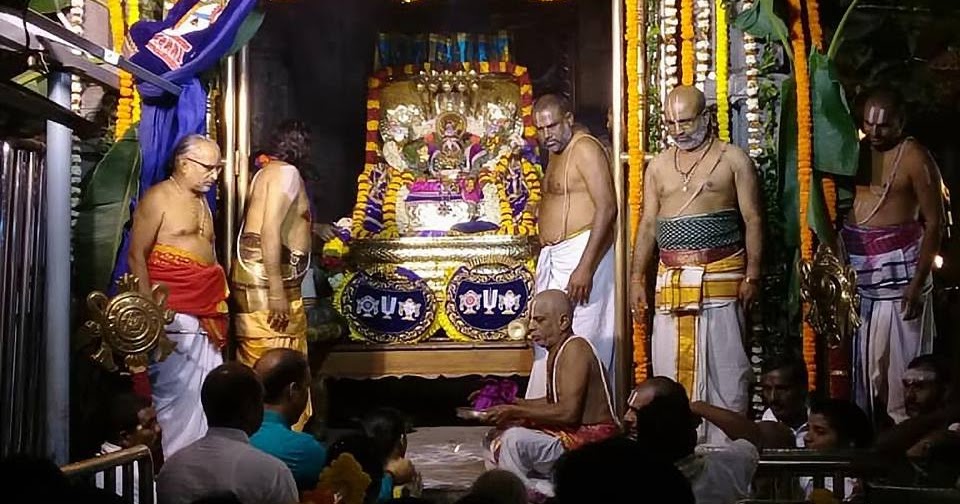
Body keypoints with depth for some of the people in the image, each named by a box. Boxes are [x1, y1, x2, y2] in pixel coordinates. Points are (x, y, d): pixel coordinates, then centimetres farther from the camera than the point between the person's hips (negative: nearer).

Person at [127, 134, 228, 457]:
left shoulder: (201, 201, 19)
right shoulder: (158, 198, -5)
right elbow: (136, 256, -9)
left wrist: (219, 304, 15)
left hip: (207, 314, 8)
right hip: (174, 313, -8)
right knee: (176, 391, -9)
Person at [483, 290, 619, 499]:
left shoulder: (575, 349, -18)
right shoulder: (557, 350, 11)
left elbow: (568, 412, -26)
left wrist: (516, 412, -20)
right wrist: (510, 404, 7)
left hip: (592, 441, -11)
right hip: (572, 436, 11)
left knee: (515, 439, -27)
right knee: (497, 449, 13)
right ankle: (553, 489, 2)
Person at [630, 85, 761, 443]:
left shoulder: (733, 159, 3)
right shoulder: (658, 166, 15)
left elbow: (752, 221, 0)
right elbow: (648, 225, 15)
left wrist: (752, 276, -7)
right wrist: (637, 279, 9)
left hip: (720, 276, -4)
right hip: (671, 278, 4)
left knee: (723, 365, -4)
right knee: (670, 365, 4)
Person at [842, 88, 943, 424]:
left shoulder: (914, 158, -8)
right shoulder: (856, 152, 10)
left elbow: (935, 223, -9)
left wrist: (918, 282, -15)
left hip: (897, 267, -6)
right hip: (855, 266, 6)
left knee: (898, 358, -2)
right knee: (858, 356, 11)